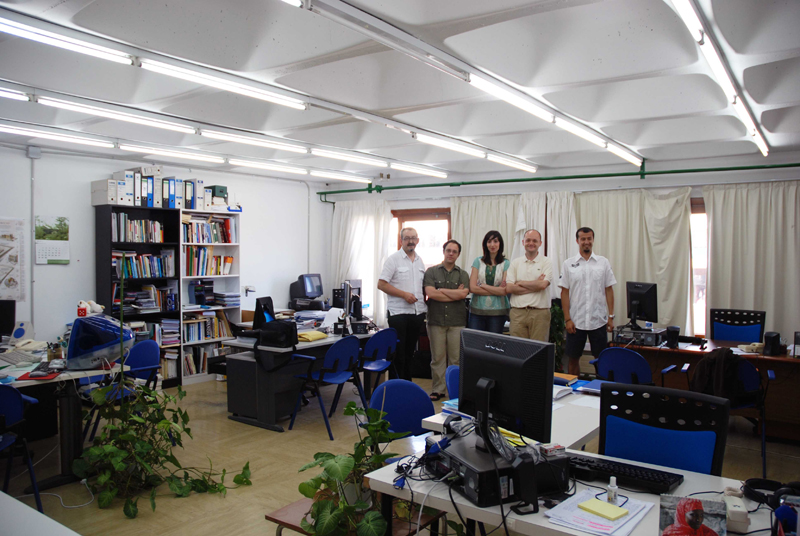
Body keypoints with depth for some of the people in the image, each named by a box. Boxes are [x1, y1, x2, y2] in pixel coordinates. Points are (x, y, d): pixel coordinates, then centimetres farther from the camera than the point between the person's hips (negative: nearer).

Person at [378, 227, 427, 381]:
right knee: (398, 353, -1)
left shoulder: (420, 260, 13)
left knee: (410, 352, 14)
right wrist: (404, 294, -16)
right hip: (399, 312, -6)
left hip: (418, 312, 6)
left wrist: (425, 301, 5)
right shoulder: (394, 259, -6)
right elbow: (381, 284, -11)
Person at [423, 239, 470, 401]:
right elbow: (430, 293, -9)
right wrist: (455, 294, -6)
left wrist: (441, 290, -5)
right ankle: (437, 389, 11)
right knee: (437, 357, 2)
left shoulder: (463, 274, 11)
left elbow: (464, 293, -7)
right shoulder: (432, 271, 6)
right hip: (436, 321, -1)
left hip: (457, 322, 1)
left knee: (456, 358, 3)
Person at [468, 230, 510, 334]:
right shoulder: (478, 261, 6)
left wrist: (483, 285, -5)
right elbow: (472, 288, -3)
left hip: (497, 311, -1)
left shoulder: (506, 263, 2)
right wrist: (496, 290, -8)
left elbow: (505, 291, -7)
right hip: (477, 310, 1)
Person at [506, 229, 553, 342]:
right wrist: (535, 285, -6)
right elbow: (509, 288, -1)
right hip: (518, 312, 2)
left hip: (540, 313, -2)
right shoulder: (515, 263, 11)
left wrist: (520, 283, -1)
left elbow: (543, 285, -11)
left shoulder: (547, 262, 4)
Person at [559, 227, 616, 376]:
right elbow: (564, 292, 0)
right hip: (576, 321, -1)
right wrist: (567, 319, -6)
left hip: (598, 320, 1)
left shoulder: (603, 262, 5)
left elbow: (609, 290, 6)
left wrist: (611, 316, 1)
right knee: (573, 358, 7)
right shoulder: (568, 264, 1)